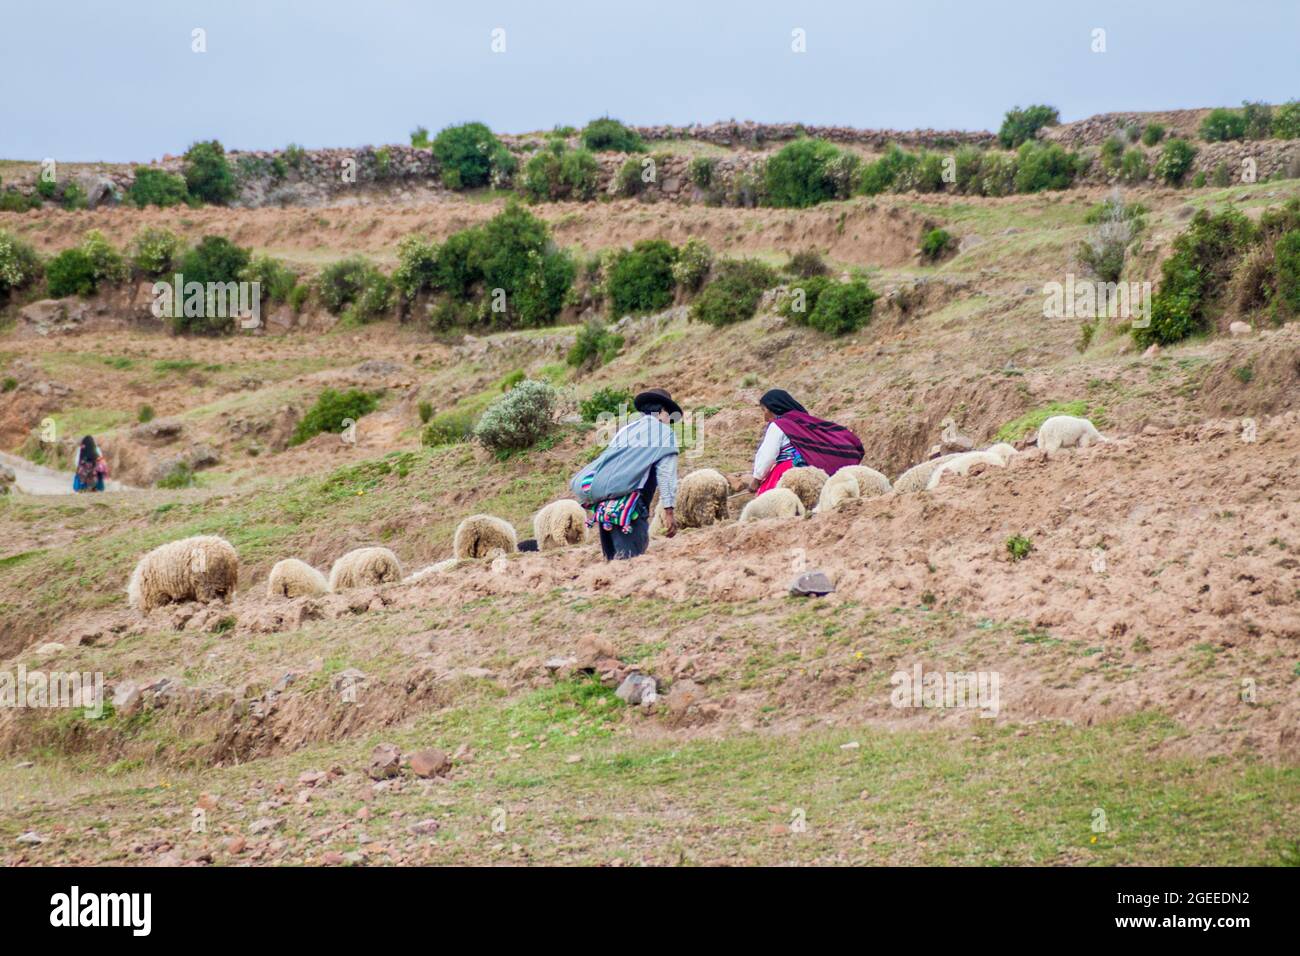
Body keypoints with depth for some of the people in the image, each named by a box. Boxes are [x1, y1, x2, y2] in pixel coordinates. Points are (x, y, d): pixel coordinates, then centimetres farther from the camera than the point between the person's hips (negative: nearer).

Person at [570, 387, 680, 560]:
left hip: (604, 504, 7)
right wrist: (669, 510, -4)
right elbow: (666, 474, -3)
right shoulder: (663, 433, 5)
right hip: (629, 506, -7)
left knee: (614, 560, 12)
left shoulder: (625, 430, 24)